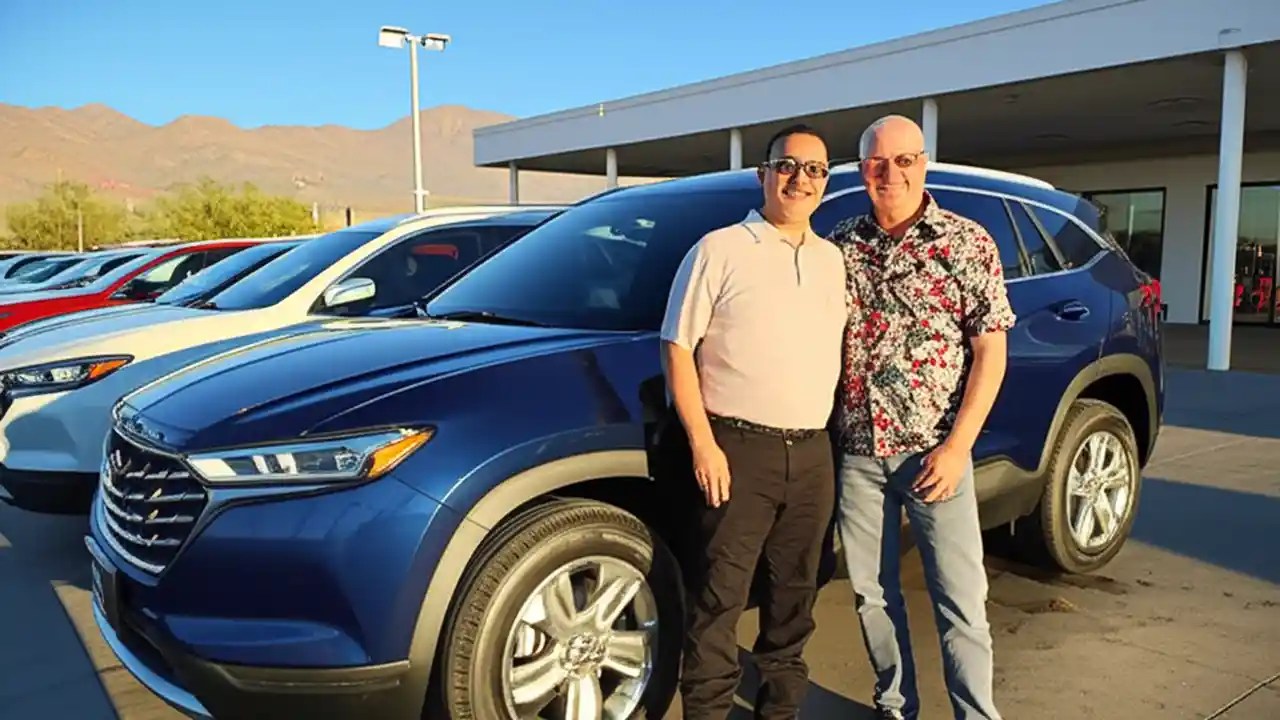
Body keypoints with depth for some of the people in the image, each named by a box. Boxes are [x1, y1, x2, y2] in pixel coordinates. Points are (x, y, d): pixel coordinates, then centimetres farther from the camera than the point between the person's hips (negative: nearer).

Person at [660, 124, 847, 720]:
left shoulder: (831, 259, 14)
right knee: (720, 596, -1)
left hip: (813, 453, 6)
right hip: (738, 448, -6)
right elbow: (677, 348, -8)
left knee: (795, 590, 16)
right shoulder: (719, 250, -4)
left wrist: (831, 431, 11)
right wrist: (702, 443, -13)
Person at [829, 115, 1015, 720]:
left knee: (959, 597, 2)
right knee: (870, 592, 13)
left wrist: (958, 445, -12)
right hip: (856, 450, 3)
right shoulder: (840, 245, 5)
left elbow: (990, 352, -4)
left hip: (932, 450, -3)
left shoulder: (966, 242, -2)